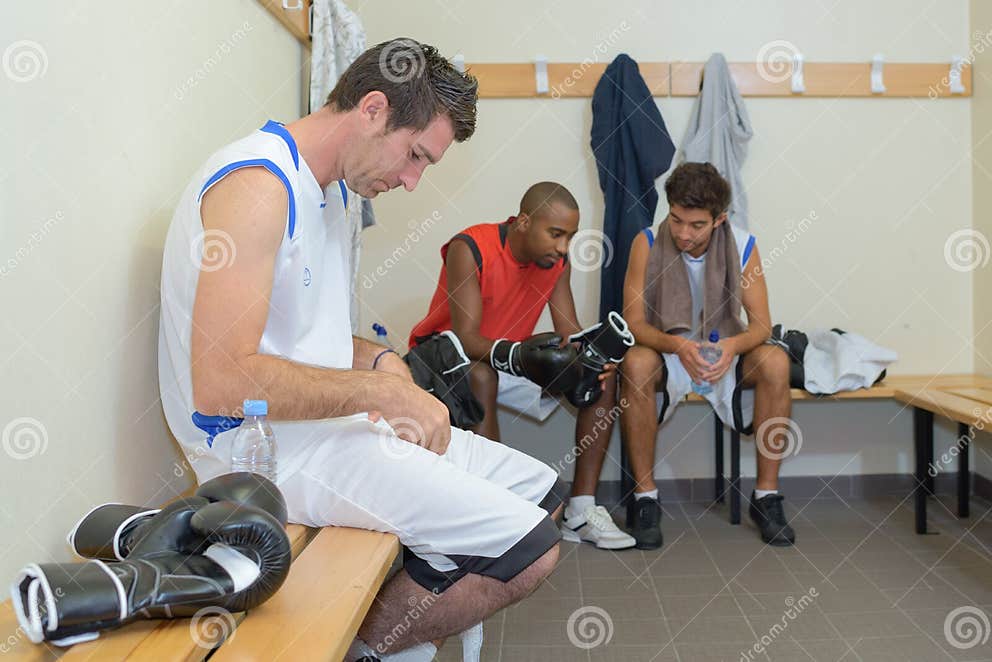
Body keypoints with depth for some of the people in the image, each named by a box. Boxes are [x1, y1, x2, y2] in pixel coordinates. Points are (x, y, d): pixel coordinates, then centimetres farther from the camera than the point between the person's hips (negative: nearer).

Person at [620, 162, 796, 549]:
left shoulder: (742, 246, -8)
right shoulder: (648, 244, -13)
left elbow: (761, 325, -11)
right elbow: (634, 322, -16)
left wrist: (733, 346, -35)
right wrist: (677, 345, -37)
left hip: (724, 353, 2)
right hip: (666, 353, -1)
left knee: (775, 361, -28)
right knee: (635, 363, -35)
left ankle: (766, 495, -16)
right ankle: (645, 497, -23)